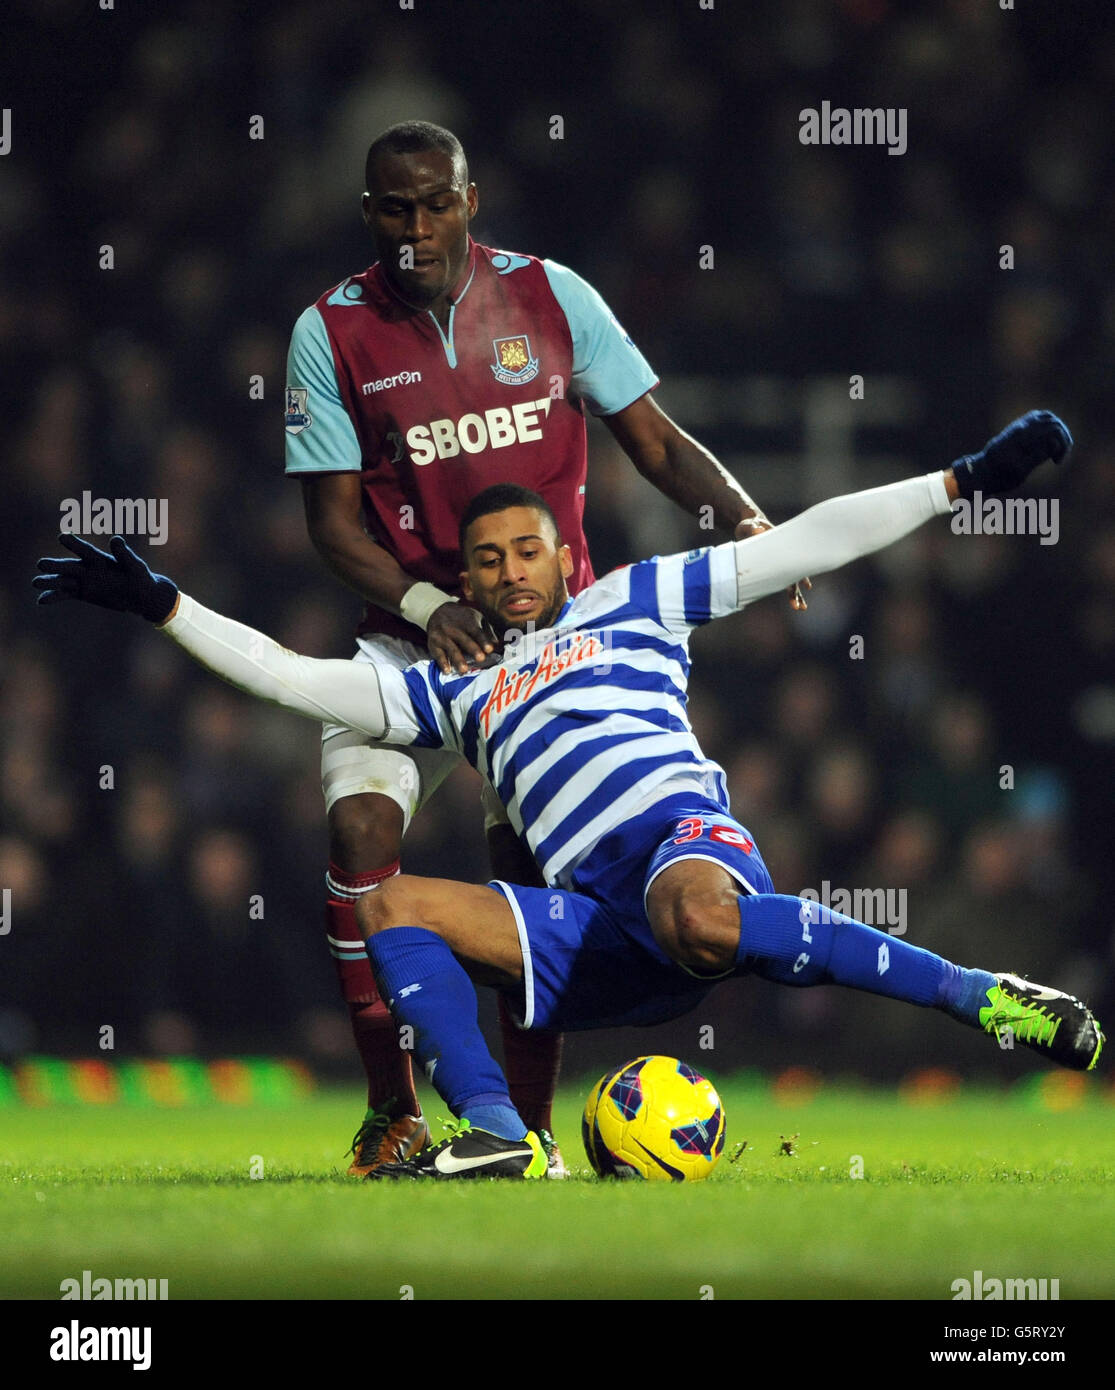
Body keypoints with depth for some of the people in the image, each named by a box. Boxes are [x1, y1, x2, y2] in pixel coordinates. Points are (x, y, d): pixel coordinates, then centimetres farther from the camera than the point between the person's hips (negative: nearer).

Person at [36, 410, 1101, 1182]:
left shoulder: (633, 602, 22)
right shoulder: (456, 691, 30)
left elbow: (807, 544, 19)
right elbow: (297, 680, 28)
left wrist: (965, 482, 15)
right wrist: (162, 607, 22)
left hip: (692, 839, -4)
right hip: (590, 929, 4)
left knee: (693, 914, -40)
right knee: (389, 907, -13)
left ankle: (983, 997, -36)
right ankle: (495, 1134, -31)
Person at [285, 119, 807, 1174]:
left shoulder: (550, 296, -1)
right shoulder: (331, 333, -3)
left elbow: (652, 440, 3)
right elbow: (332, 521, -4)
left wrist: (742, 516, -15)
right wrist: (425, 605, -21)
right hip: (412, 633, 0)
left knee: (528, 857, -9)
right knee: (360, 826, -18)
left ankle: (527, 1123, 3)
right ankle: (393, 1113, -7)